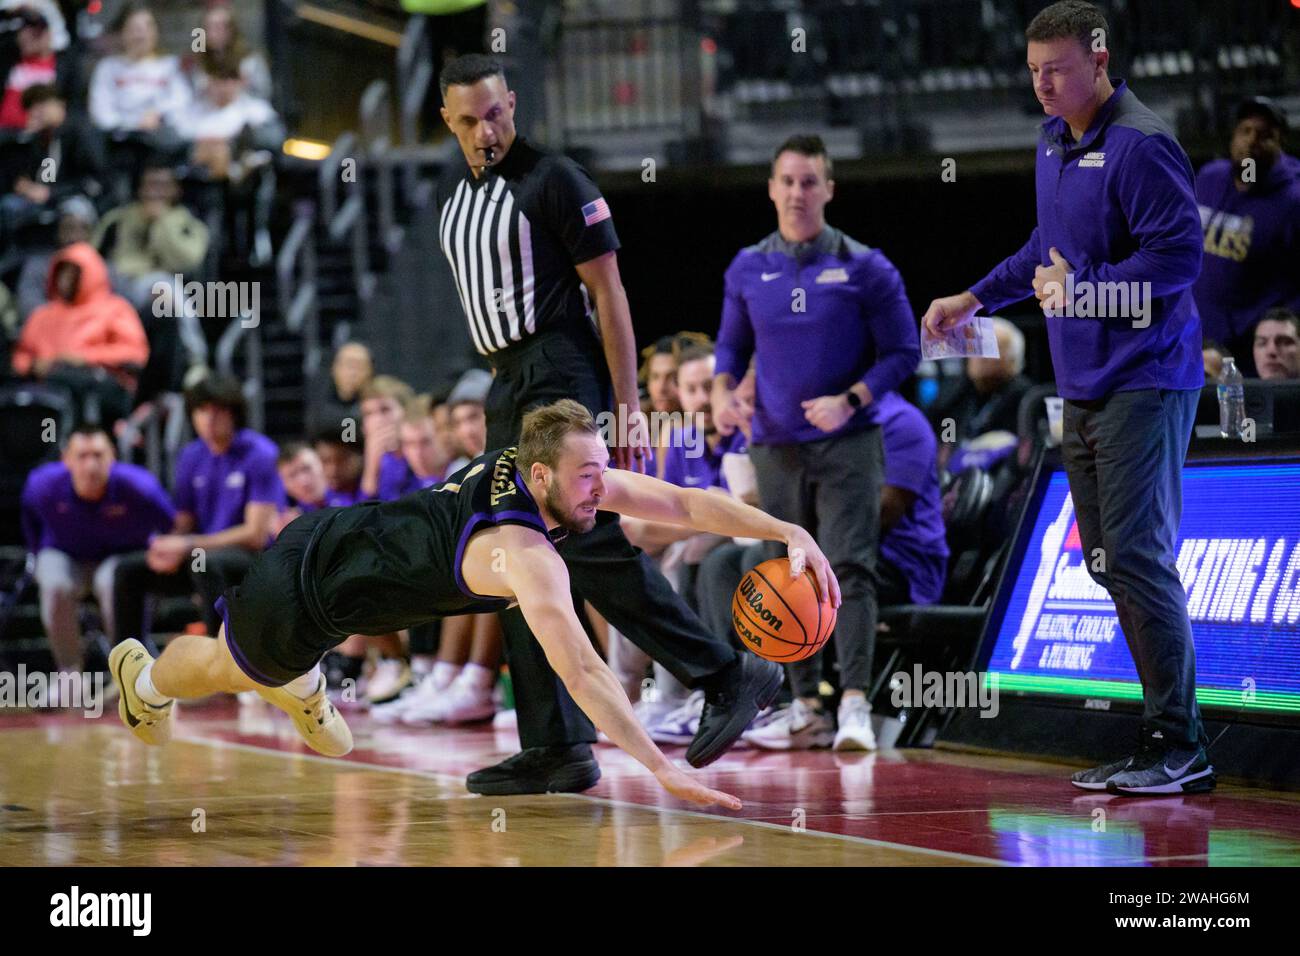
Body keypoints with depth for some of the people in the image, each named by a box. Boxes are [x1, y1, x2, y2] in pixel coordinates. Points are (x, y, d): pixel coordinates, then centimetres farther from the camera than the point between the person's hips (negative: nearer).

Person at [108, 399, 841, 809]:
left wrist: (789, 532, -30)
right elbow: (581, 671, -50)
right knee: (227, 671, 28)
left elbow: (687, 504, -19)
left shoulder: (569, 478, -21)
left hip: (344, 534, 5)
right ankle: (144, 676, 56)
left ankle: (298, 683, 62)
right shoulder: (524, 553, -43)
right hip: (302, 586, -5)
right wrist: (661, 768, -54)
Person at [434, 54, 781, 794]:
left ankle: (730, 677, -11)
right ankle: (557, 749, 6)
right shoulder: (454, 198, 16)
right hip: (509, 387, 8)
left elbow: (608, 293, -10)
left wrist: (629, 408, -16)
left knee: (590, 547, -18)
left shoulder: (555, 180, -7)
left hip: (563, 378, -8)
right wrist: (503, 382, 17)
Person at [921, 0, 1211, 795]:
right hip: (1084, 386, 10)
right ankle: (1168, 737, 15)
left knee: (1137, 553, -13)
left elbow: (1179, 254, -21)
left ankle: (1180, 748, -9)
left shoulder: (1140, 145, -15)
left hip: (1143, 383, -10)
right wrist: (975, 300, 30)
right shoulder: (1054, 142, 15)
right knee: (1107, 559, 9)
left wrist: (1083, 287, -19)